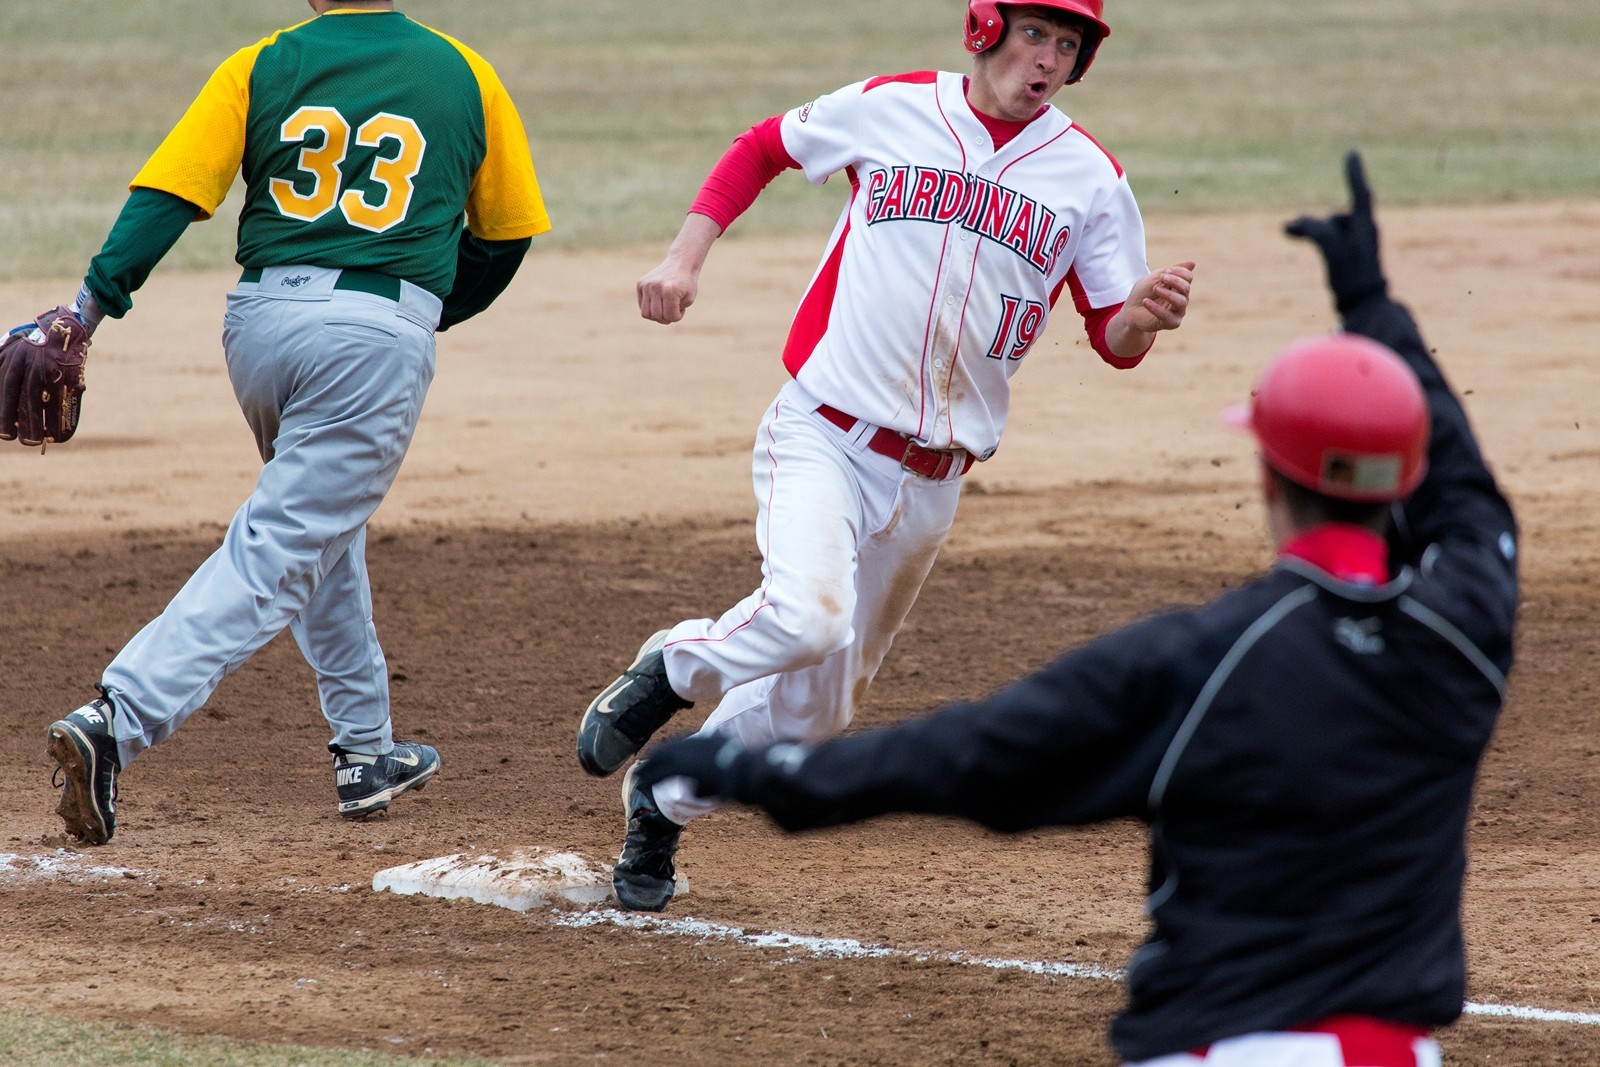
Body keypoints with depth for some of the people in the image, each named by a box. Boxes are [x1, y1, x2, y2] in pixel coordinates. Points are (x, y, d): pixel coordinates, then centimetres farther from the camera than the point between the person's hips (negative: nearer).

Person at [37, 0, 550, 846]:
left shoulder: (260, 69, 6)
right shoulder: (464, 76, 8)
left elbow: (168, 195, -5)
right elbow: (503, 237, 15)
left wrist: (89, 305, -10)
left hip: (260, 319, 3)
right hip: (384, 329, -3)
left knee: (323, 527, 26)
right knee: (280, 548, -7)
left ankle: (364, 749, 30)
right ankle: (116, 720, -25)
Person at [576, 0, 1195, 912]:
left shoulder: (1090, 177, 0)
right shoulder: (889, 110, -2)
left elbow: (1116, 341, 0)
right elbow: (760, 149, 15)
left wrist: (1146, 314, -24)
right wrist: (684, 260, 3)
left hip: (930, 481, 3)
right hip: (822, 436, -3)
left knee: (814, 707, 9)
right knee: (808, 614, -30)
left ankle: (665, 802, 33)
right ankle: (671, 672, 0)